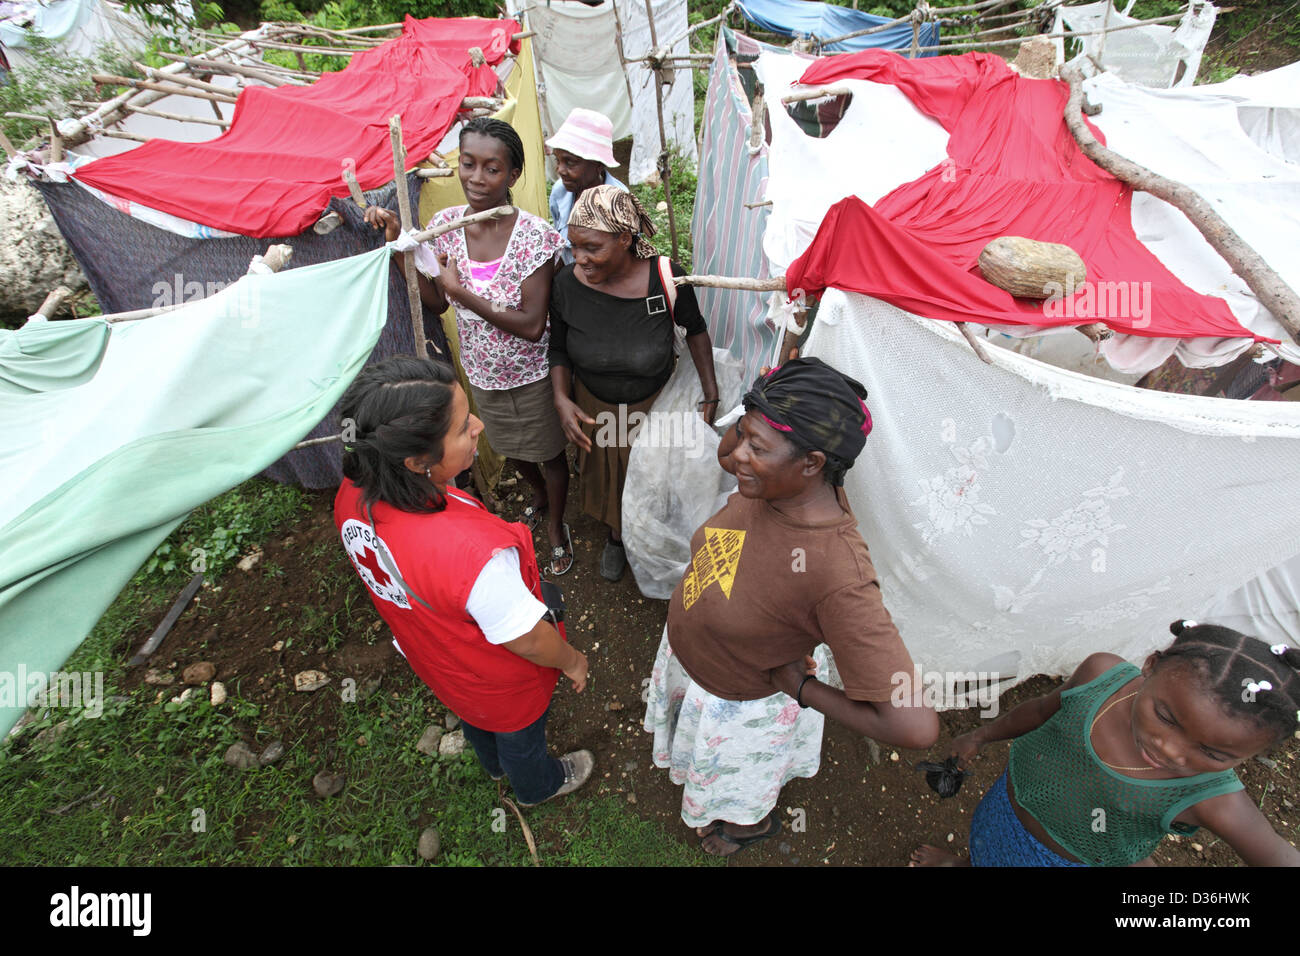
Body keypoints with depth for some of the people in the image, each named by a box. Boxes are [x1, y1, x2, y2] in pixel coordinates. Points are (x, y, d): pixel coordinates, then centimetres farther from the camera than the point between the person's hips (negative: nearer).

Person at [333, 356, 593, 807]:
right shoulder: (473, 553, -49)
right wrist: (572, 661, -9)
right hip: (502, 684, -6)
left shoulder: (353, 497, -26)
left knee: (474, 718, 38)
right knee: (520, 736, 30)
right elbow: (528, 640, -31)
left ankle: (495, 763, 72)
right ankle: (537, 786, 65)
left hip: (430, 659, 6)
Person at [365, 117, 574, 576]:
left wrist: (462, 291, -28)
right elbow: (436, 302, -1)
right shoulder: (446, 223, -10)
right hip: (482, 373, 5)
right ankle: (539, 496, 59)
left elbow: (532, 325, -27)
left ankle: (556, 525, 44)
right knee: (513, 449, 28)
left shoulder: (534, 235, -24)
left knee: (549, 452, 17)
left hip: (531, 377, -5)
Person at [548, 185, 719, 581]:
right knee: (607, 479, 25)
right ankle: (616, 537, 58)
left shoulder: (666, 277, -26)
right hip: (595, 407, 2)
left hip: (656, 403, -1)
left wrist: (711, 393, -9)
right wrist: (562, 400, -20)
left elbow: (695, 328, -7)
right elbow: (559, 349, -5)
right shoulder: (566, 284, -21)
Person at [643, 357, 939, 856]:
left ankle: (754, 825, 69)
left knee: (734, 785, 32)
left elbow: (915, 726, -43)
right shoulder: (776, 478, -25)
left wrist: (801, 688, -29)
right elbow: (726, 456, 1)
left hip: (737, 700, -6)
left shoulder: (837, 575, -45)